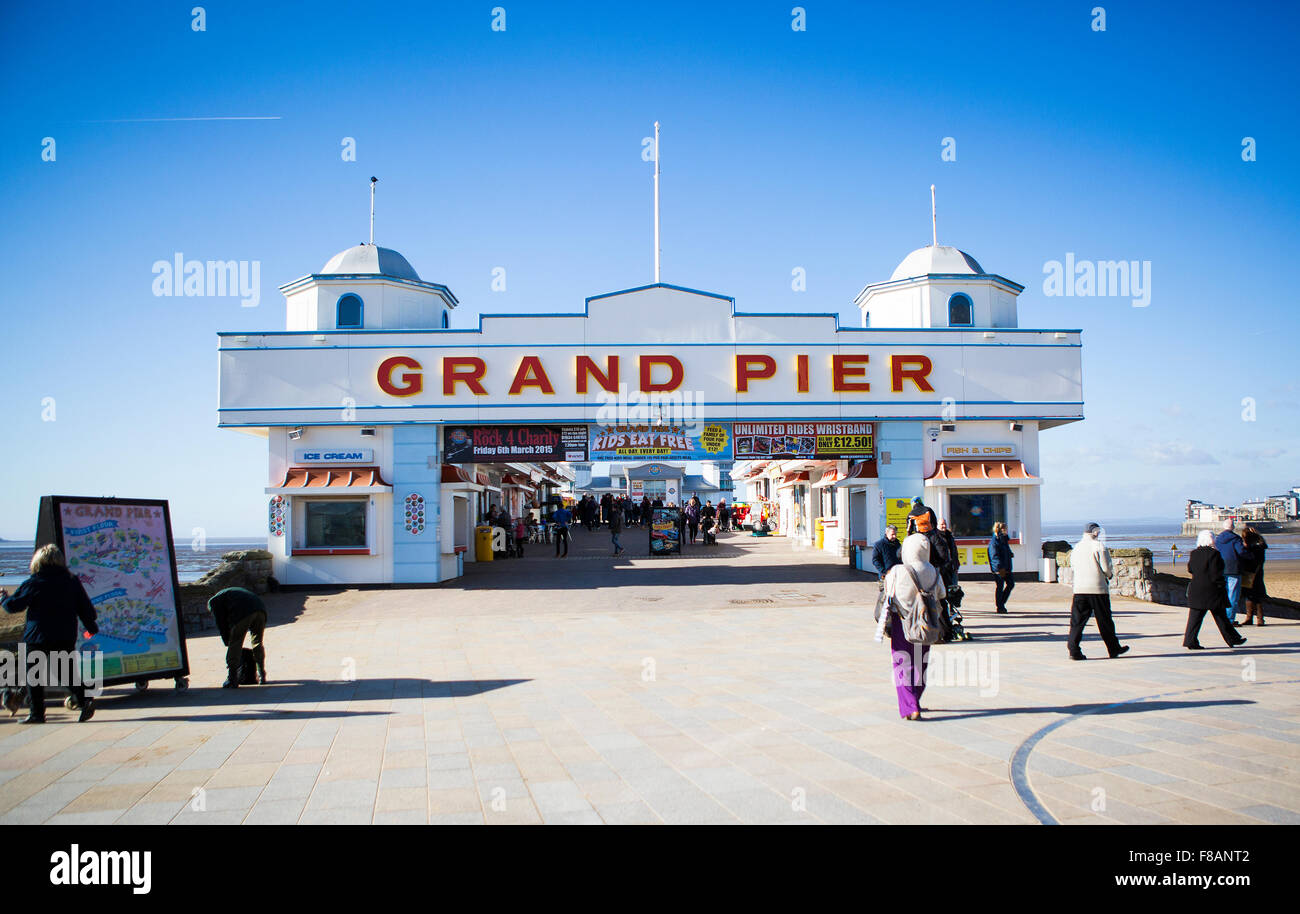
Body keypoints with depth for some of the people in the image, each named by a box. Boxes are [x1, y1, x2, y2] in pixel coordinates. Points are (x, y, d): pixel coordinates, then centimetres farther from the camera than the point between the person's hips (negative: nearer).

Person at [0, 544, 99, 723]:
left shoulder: (33, 584, -8)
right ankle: (85, 699, -8)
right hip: (66, 638, 4)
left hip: (38, 637, -4)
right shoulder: (72, 581, 4)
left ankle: (36, 713, 8)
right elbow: (86, 607, 7)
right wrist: (91, 627, 21)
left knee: (33, 675, 8)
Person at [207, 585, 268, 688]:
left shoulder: (214, 601, 22)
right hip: (260, 609, 7)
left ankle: (232, 680, 4)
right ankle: (262, 676, 25)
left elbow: (221, 624, 14)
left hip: (243, 613, -7)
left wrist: (228, 643, 19)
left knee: (235, 646, 4)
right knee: (258, 644, 19)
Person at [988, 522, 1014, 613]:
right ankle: (999, 607, 7)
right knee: (999, 587, -2)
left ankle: (1001, 603, 21)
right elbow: (995, 557, -24)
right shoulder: (994, 543, -14)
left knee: (1011, 584, 9)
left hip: (1006, 568, 9)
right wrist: (1000, 568, -32)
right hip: (998, 569, -9)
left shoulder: (1004, 540, 15)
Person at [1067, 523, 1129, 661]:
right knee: (1104, 620, 7)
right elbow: (1106, 567, -11)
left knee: (1077, 620, 2)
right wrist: (1110, 575, 12)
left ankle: (1074, 650, -6)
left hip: (1079, 588, 4)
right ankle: (1114, 649, 19)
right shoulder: (1099, 546, -6)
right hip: (1098, 588, -4)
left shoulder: (1076, 547, 11)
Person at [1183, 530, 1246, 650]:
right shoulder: (1213, 553, -13)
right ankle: (1232, 639, 20)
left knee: (1195, 616, 4)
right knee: (1220, 616, 7)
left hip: (1196, 589, 5)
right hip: (1212, 590, -5)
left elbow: (1190, 569, 13)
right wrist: (1222, 585, -8)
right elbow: (1216, 574, -15)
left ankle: (1190, 641, -3)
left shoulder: (1194, 553, 5)